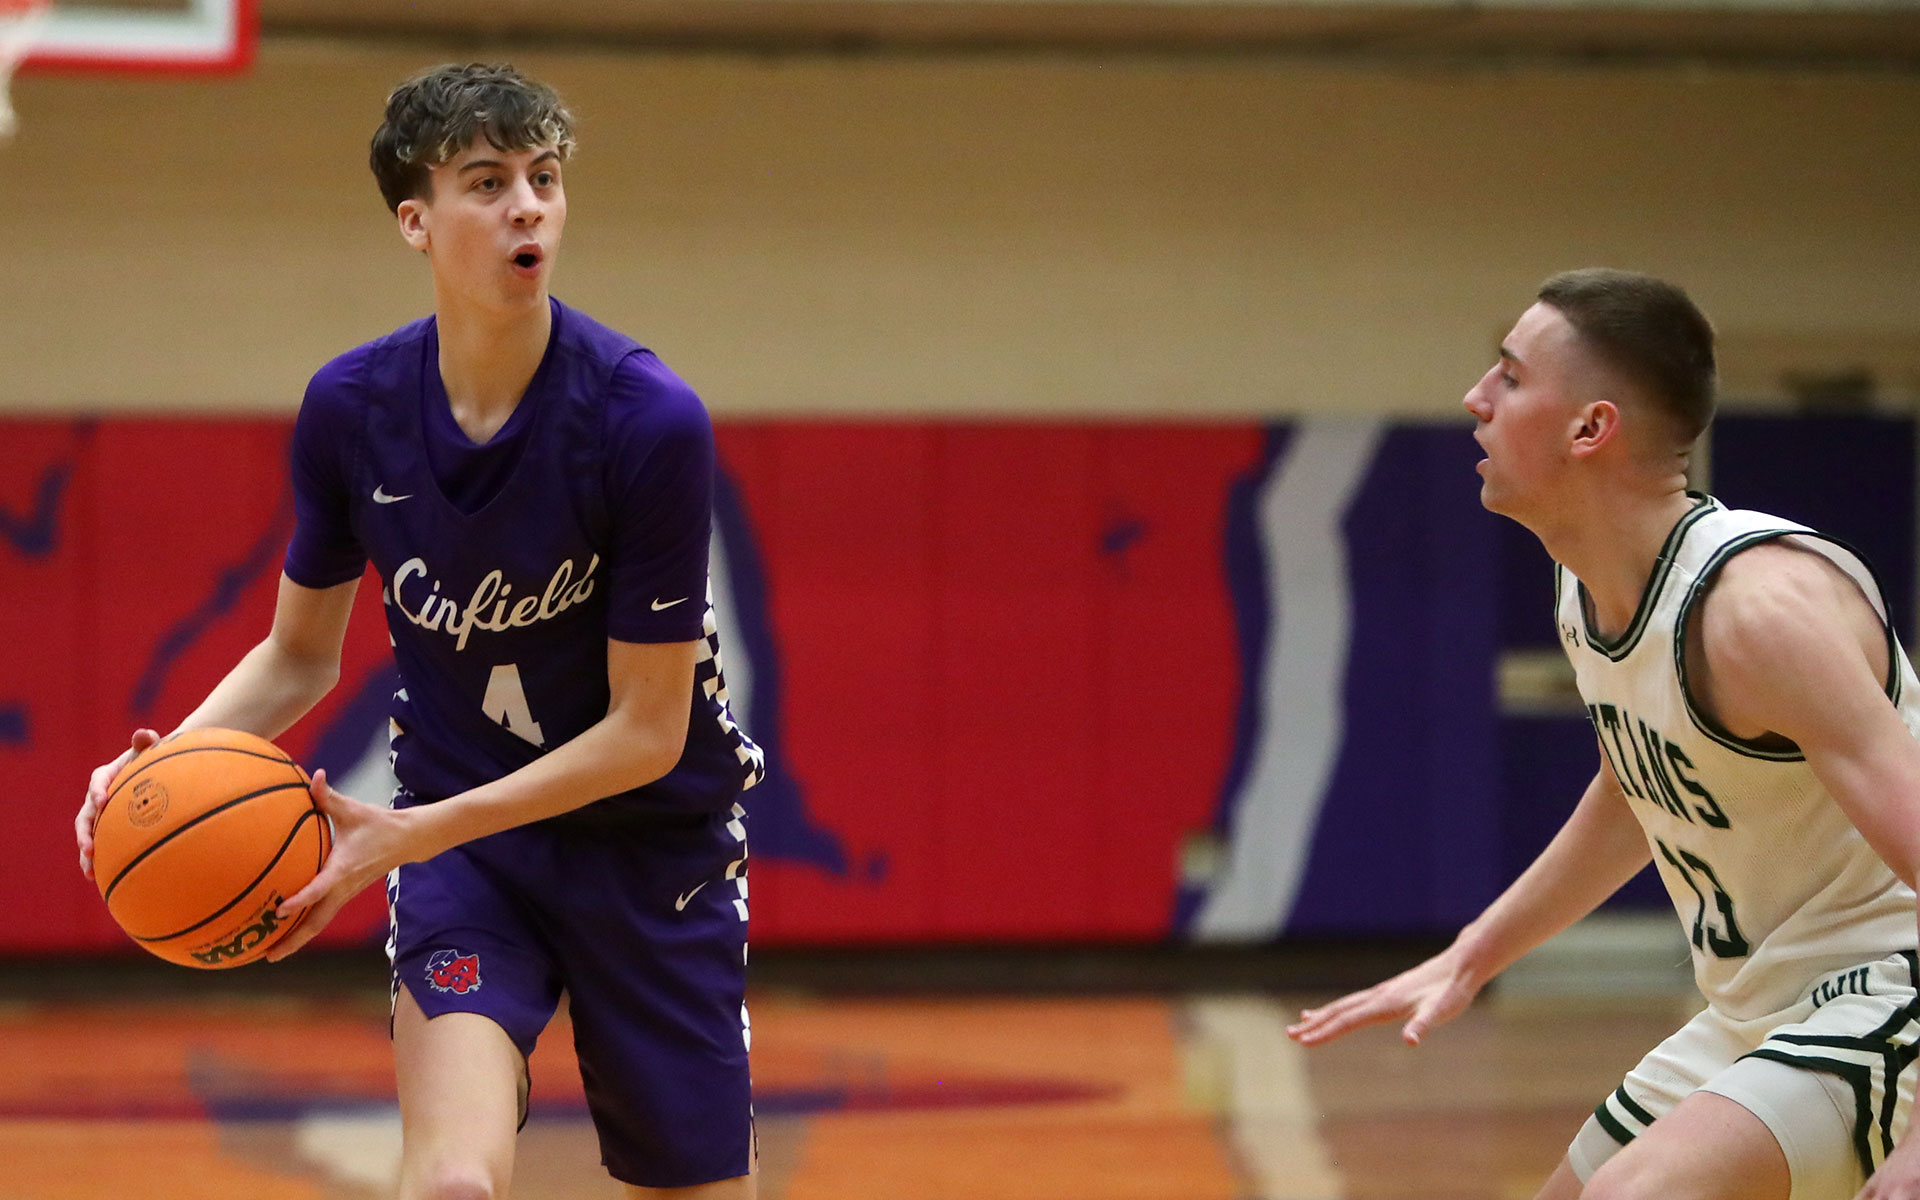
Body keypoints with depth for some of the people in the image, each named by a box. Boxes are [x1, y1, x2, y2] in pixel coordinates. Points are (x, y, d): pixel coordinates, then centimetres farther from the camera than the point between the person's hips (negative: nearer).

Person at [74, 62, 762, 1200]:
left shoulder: (649, 419, -21)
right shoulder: (351, 408, -9)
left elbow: (649, 730, -17)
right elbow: (302, 654, 6)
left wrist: (415, 832, -23)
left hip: (652, 842, -1)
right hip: (455, 832, 1)